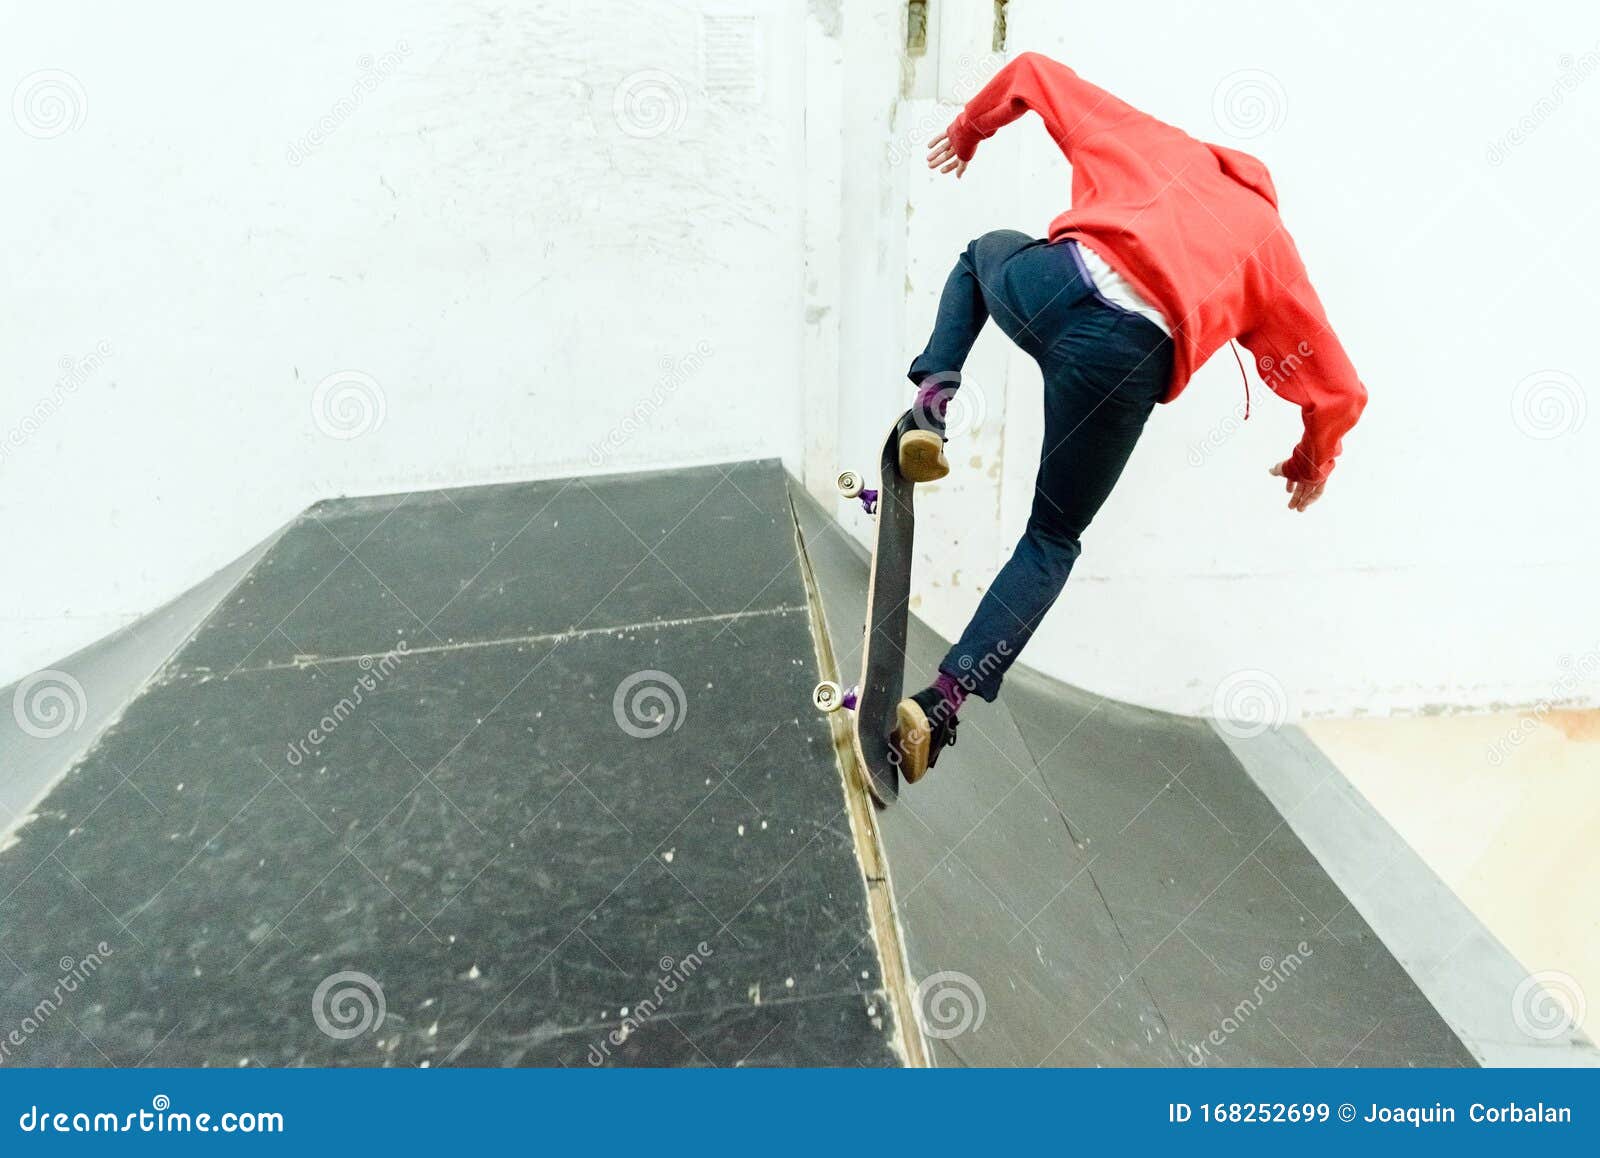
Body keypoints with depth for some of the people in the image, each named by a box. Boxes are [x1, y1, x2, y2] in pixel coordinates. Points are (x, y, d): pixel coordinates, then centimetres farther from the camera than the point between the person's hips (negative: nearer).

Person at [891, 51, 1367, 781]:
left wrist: (967, 130, 52)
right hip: (1129, 358, -1)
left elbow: (1032, 71, 35)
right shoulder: (1271, 242, 27)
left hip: (1050, 280, 1)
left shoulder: (1145, 138, 32)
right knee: (1053, 539, 18)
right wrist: (1316, 458, 44)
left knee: (985, 249, 39)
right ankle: (943, 704, 8)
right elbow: (1339, 388, 25)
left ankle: (932, 400, 14)